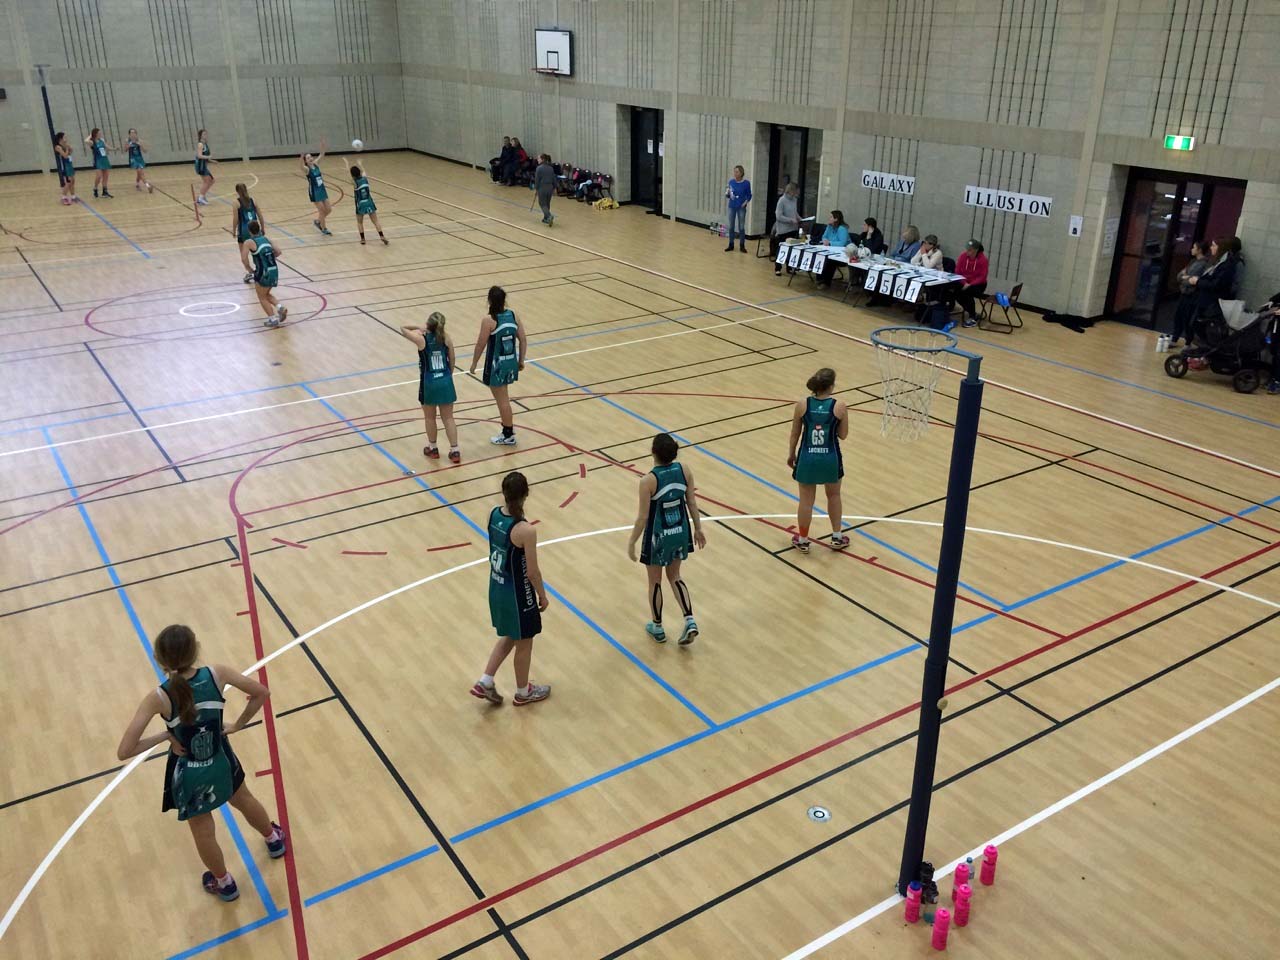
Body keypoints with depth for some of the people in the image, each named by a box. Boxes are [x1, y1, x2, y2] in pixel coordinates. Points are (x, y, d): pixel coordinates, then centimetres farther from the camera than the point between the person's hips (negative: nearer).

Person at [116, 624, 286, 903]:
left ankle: (224, 883, 50)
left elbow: (124, 752, -27)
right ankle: (274, 839, 62)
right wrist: (237, 725, 2)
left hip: (190, 776, -2)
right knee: (245, 800, 35)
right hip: (221, 761, 2)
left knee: (203, 833, 25)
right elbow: (262, 693, -10)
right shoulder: (216, 674, -22)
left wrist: (163, 736, -13)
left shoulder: (158, 699, -28)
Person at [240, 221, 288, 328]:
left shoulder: (248, 242, -4)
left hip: (263, 272, -6)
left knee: (262, 297, 12)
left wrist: (249, 268, 2)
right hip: (274, 271, 6)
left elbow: (244, 259, -13)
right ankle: (280, 307, 4)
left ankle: (273, 318, 5)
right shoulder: (266, 239, 13)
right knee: (266, 294, 25)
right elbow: (278, 252, 18)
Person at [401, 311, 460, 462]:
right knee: (448, 418, 11)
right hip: (445, 382, 2)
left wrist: (419, 328, 15)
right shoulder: (447, 338, -8)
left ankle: (432, 449, 31)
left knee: (430, 417, 17)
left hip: (429, 383, -2)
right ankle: (454, 451, 11)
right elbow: (452, 360, 2)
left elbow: (402, 329, 3)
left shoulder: (421, 339, -14)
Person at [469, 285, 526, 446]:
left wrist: (474, 363, 0)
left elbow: (480, 345, -13)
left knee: (502, 400, 6)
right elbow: (523, 340, 2)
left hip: (496, 365, -6)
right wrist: (521, 360, 13)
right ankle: (508, 427, 36)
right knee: (503, 396, 25)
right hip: (510, 362, 6)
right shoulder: (513, 316, -3)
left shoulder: (488, 321, -19)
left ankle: (508, 436, 17)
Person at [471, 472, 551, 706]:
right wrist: (543, 595, -4)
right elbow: (532, 572, -18)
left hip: (496, 588, 7)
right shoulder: (526, 530, -30)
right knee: (523, 643, 17)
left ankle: (485, 682, 32)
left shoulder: (493, 514, -10)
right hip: (517, 594, -7)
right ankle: (523, 692, 38)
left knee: (509, 637, 29)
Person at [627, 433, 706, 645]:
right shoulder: (684, 470, -10)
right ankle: (690, 621, 12)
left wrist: (632, 543, -5)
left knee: (655, 582, 18)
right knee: (674, 576, 24)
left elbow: (643, 517, -18)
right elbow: (692, 503, -1)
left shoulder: (648, 480, -24)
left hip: (658, 537, -4)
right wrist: (698, 529, 12)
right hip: (680, 532, 5)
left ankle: (657, 628, 33)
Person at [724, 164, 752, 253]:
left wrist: (746, 202, -12)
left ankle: (742, 246, 12)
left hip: (741, 208, -2)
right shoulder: (731, 181, 0)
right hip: (732, 207, 3)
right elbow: (728, 196, 5)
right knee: (731, 226, 8)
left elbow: (749, 195, 3)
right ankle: (731, 245, 18)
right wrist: (727, 194, -16)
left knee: (741, 227, 2)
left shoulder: (746, 183, -7)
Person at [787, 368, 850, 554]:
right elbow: (842, 435, -2)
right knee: (833, 496, 23)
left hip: (807, 458, 0)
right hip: (830, 458, 0)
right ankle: (837, 537, 33)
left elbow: (795, 434, 0)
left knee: (806, 500, 14)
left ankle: (802, 540, 26)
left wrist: (791, 454, 14)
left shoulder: (802, 405, -9)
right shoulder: (839, 406, -12)